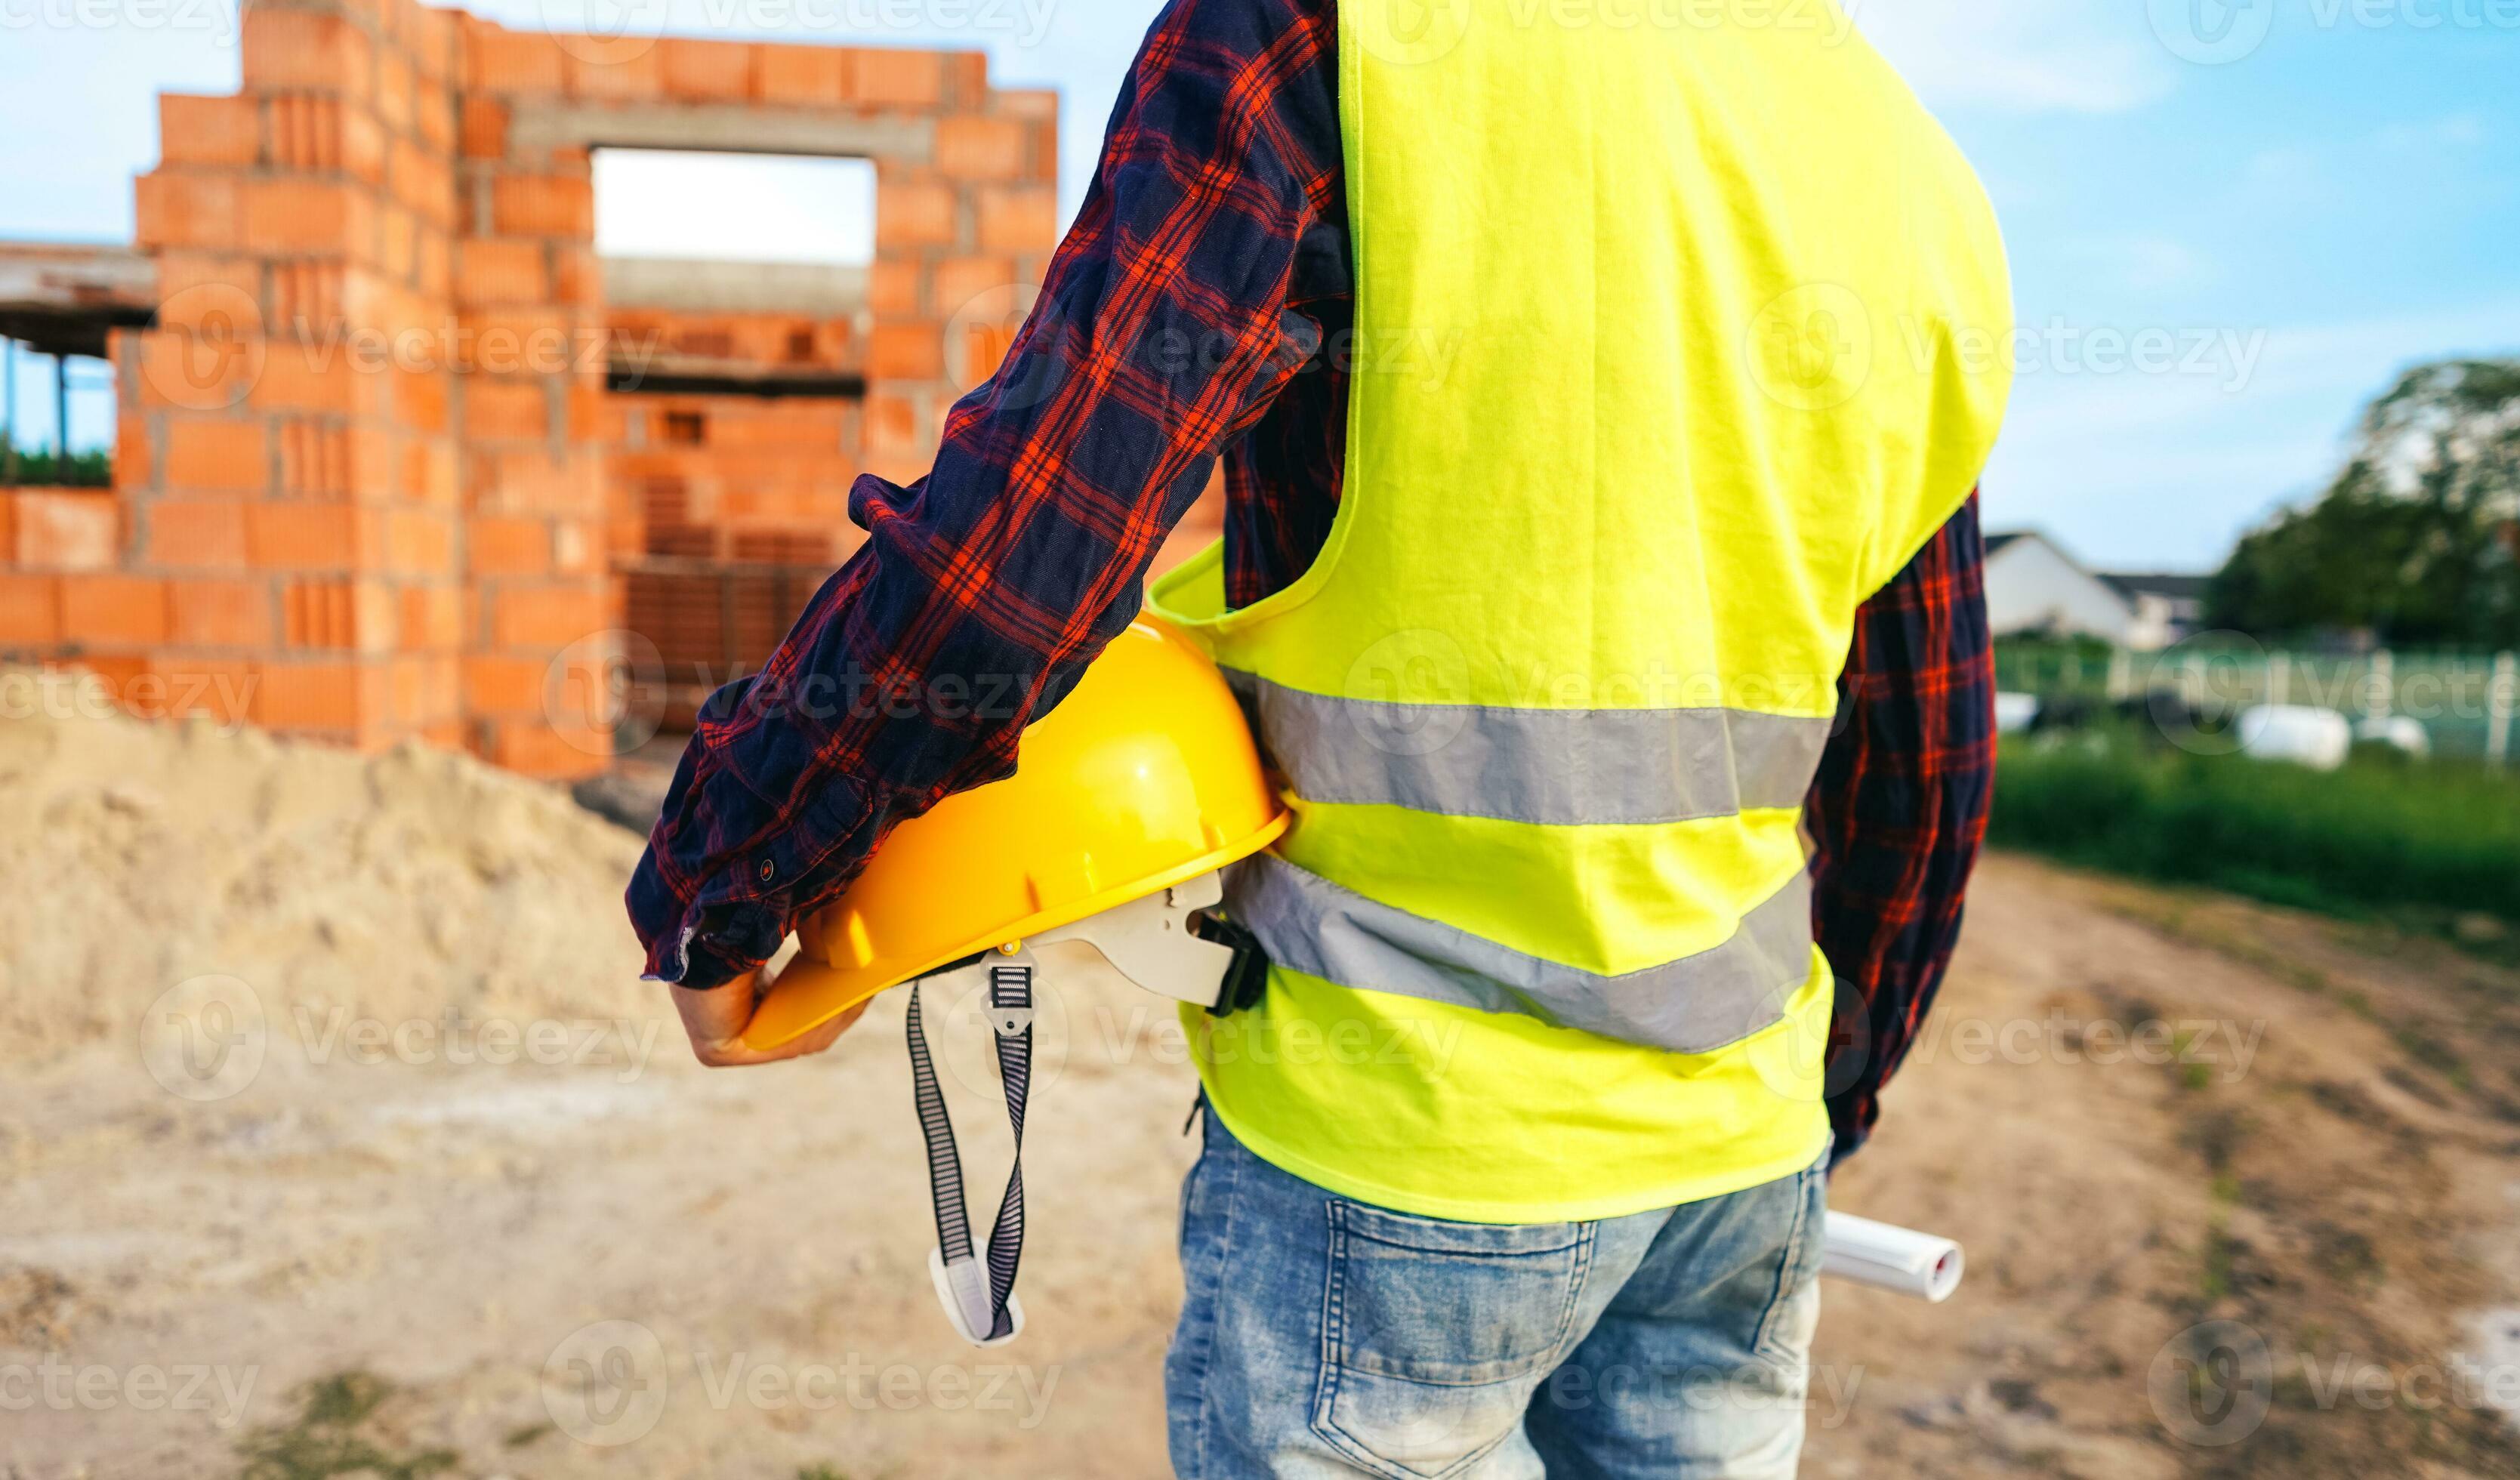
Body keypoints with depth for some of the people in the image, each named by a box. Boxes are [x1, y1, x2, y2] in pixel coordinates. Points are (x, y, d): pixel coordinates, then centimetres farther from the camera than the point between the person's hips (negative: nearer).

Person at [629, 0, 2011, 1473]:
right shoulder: (1898, 142, 7)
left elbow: (995, 560, -20)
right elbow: (1931, 750, 11)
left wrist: (711, 900, -4)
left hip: (1403, 1151, -5)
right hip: (1740, 1155, 6)